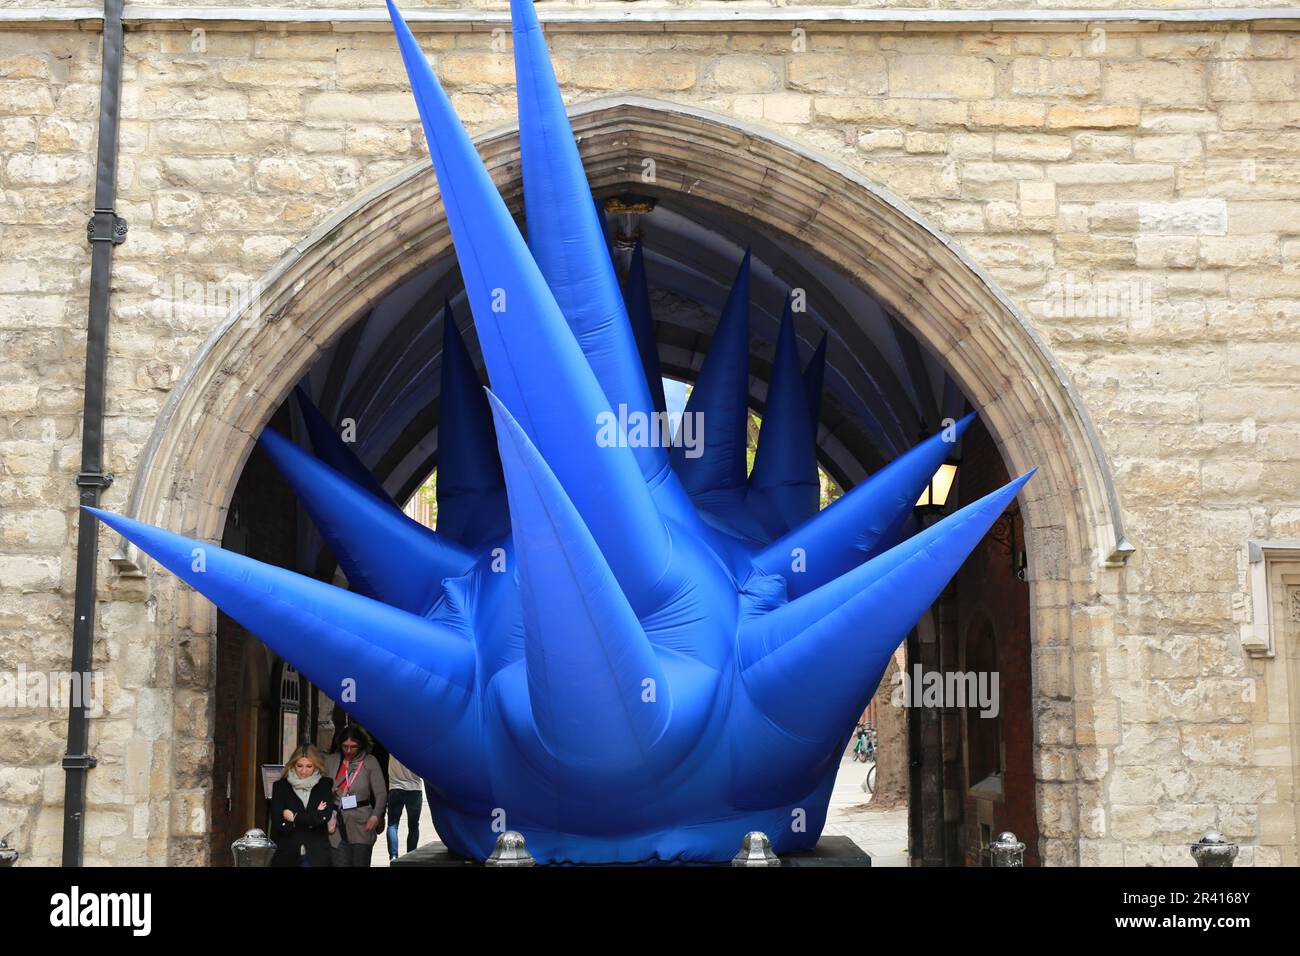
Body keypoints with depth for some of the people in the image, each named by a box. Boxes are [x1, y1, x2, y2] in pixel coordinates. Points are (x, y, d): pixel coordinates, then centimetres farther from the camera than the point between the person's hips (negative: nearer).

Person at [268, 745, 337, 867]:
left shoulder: (324, 785, 5)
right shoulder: (280, 786, 3)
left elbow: (325, 816, -8)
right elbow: (278, 822, -7)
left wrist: (294, 817, -6)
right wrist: (313, 817, -8)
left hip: (316, 856, 0)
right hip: (286, 854, 0)